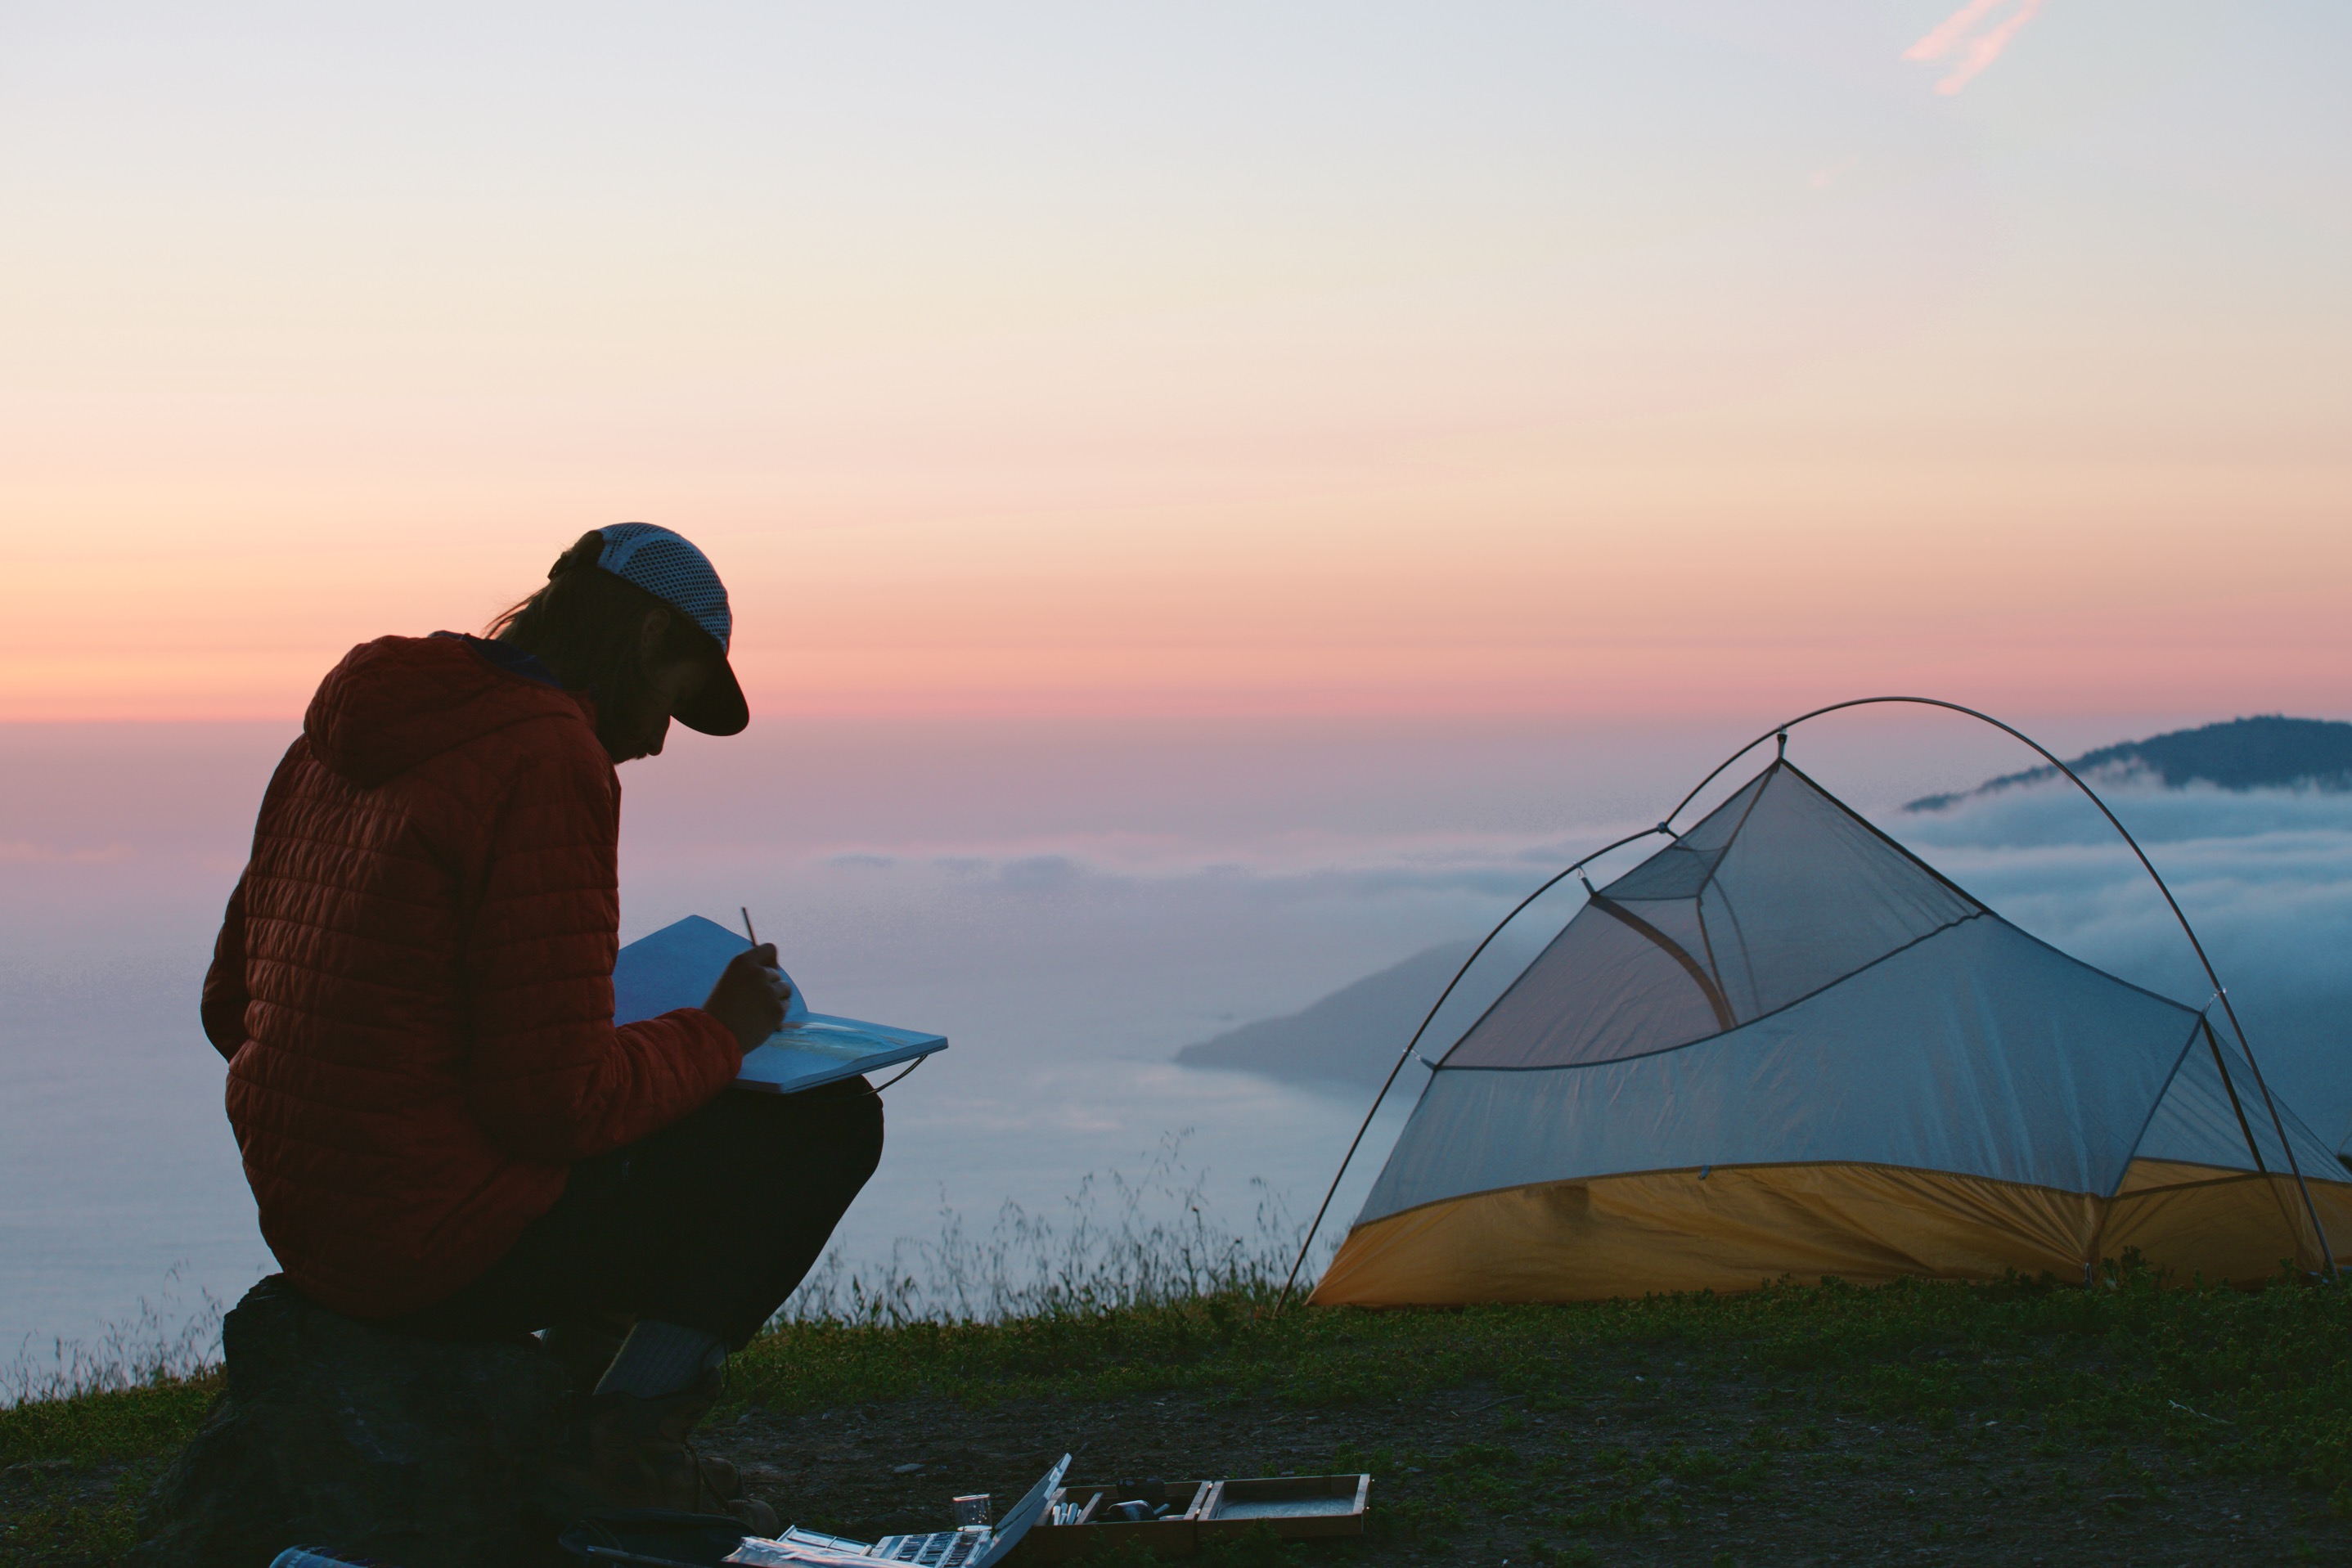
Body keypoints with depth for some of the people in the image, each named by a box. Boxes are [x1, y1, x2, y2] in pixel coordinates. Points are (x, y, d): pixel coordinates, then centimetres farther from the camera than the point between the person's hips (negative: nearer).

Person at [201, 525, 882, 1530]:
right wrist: (718, 1032, -3)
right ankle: (629, 1435, -1)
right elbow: (563, 1100, -22)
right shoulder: (548, 760, -17)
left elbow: (231, 1005, 16)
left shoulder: (339, 739, 10)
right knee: (831, 1118, 2)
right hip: (455, 1245, -9)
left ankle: (581, 1378, 19)